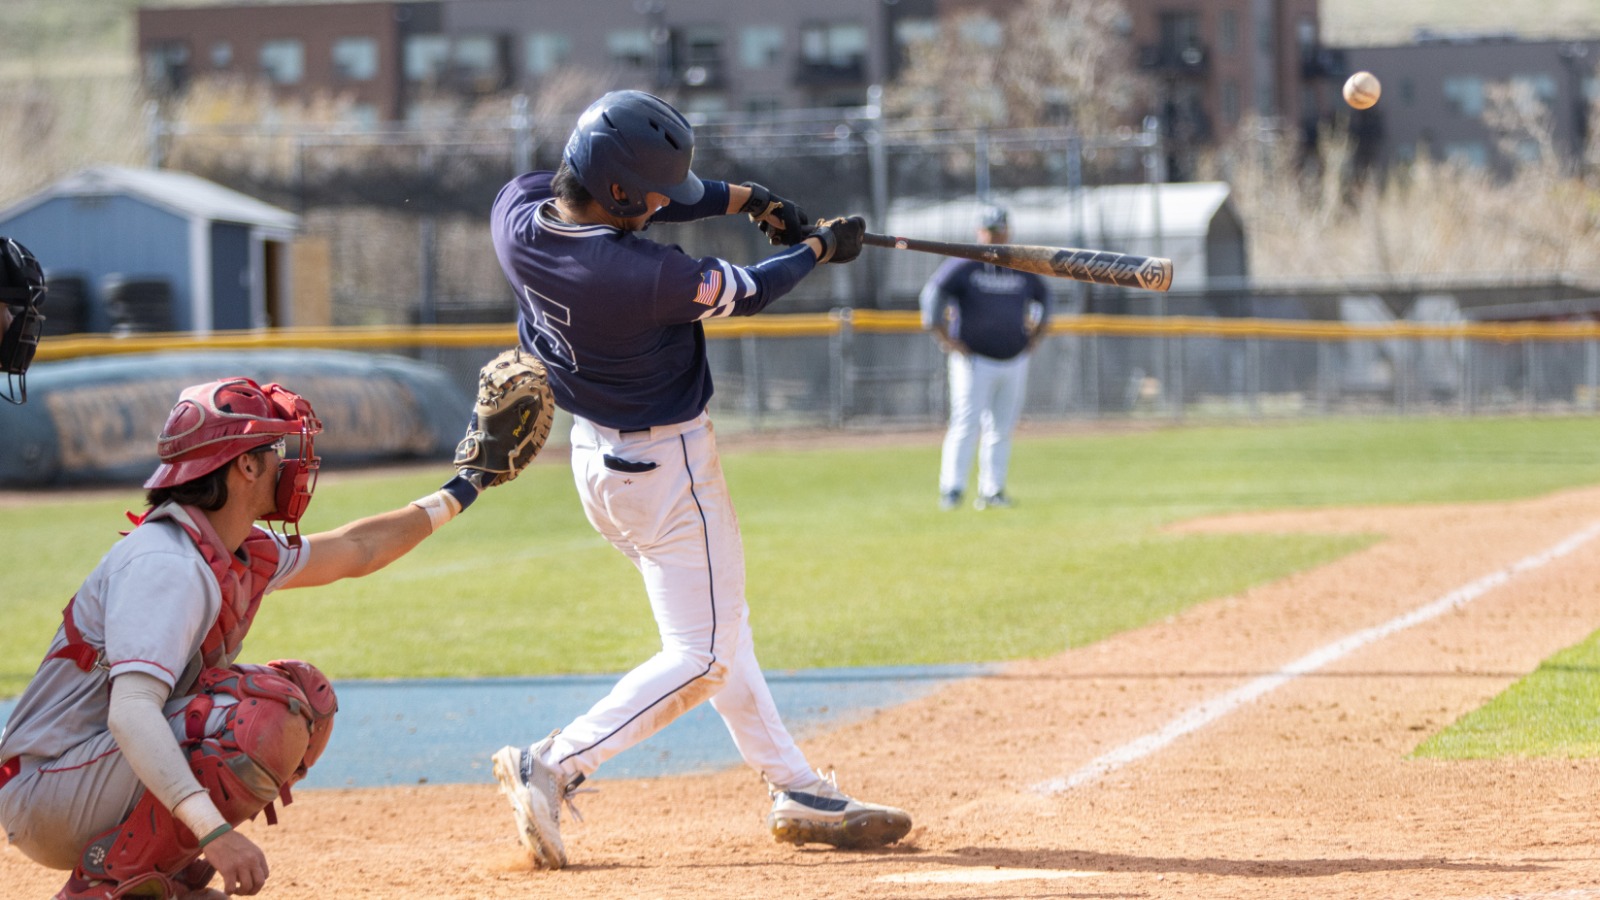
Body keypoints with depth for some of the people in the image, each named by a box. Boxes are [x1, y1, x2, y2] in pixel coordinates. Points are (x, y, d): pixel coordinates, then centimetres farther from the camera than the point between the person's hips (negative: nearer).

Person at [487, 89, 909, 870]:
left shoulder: (517, 209, -14)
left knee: (718, 629, 19)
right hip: (665, 468, -9)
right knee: (701, 656, 1)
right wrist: (819, 248, 5)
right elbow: (746, 293, -13)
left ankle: (797, 791, 26)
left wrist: (742, 199, 4)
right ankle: (551, 768, -8)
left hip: (595, 453, 9)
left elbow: (625, 202, 5)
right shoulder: (644, 277, -33)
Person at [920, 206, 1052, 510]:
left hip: (1014, 360, 4)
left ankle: (991, 491, 12)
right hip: (973, 359, -4)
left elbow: (1043, 296, 25)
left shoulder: (1023, 269, 9)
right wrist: (946, 339, -14)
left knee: (1002, 428, 6)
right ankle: (951, 489, -11)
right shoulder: (962, 266, -5)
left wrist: (1036, 333, 13)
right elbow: (933, 295, -10)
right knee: (966, 425, -12)